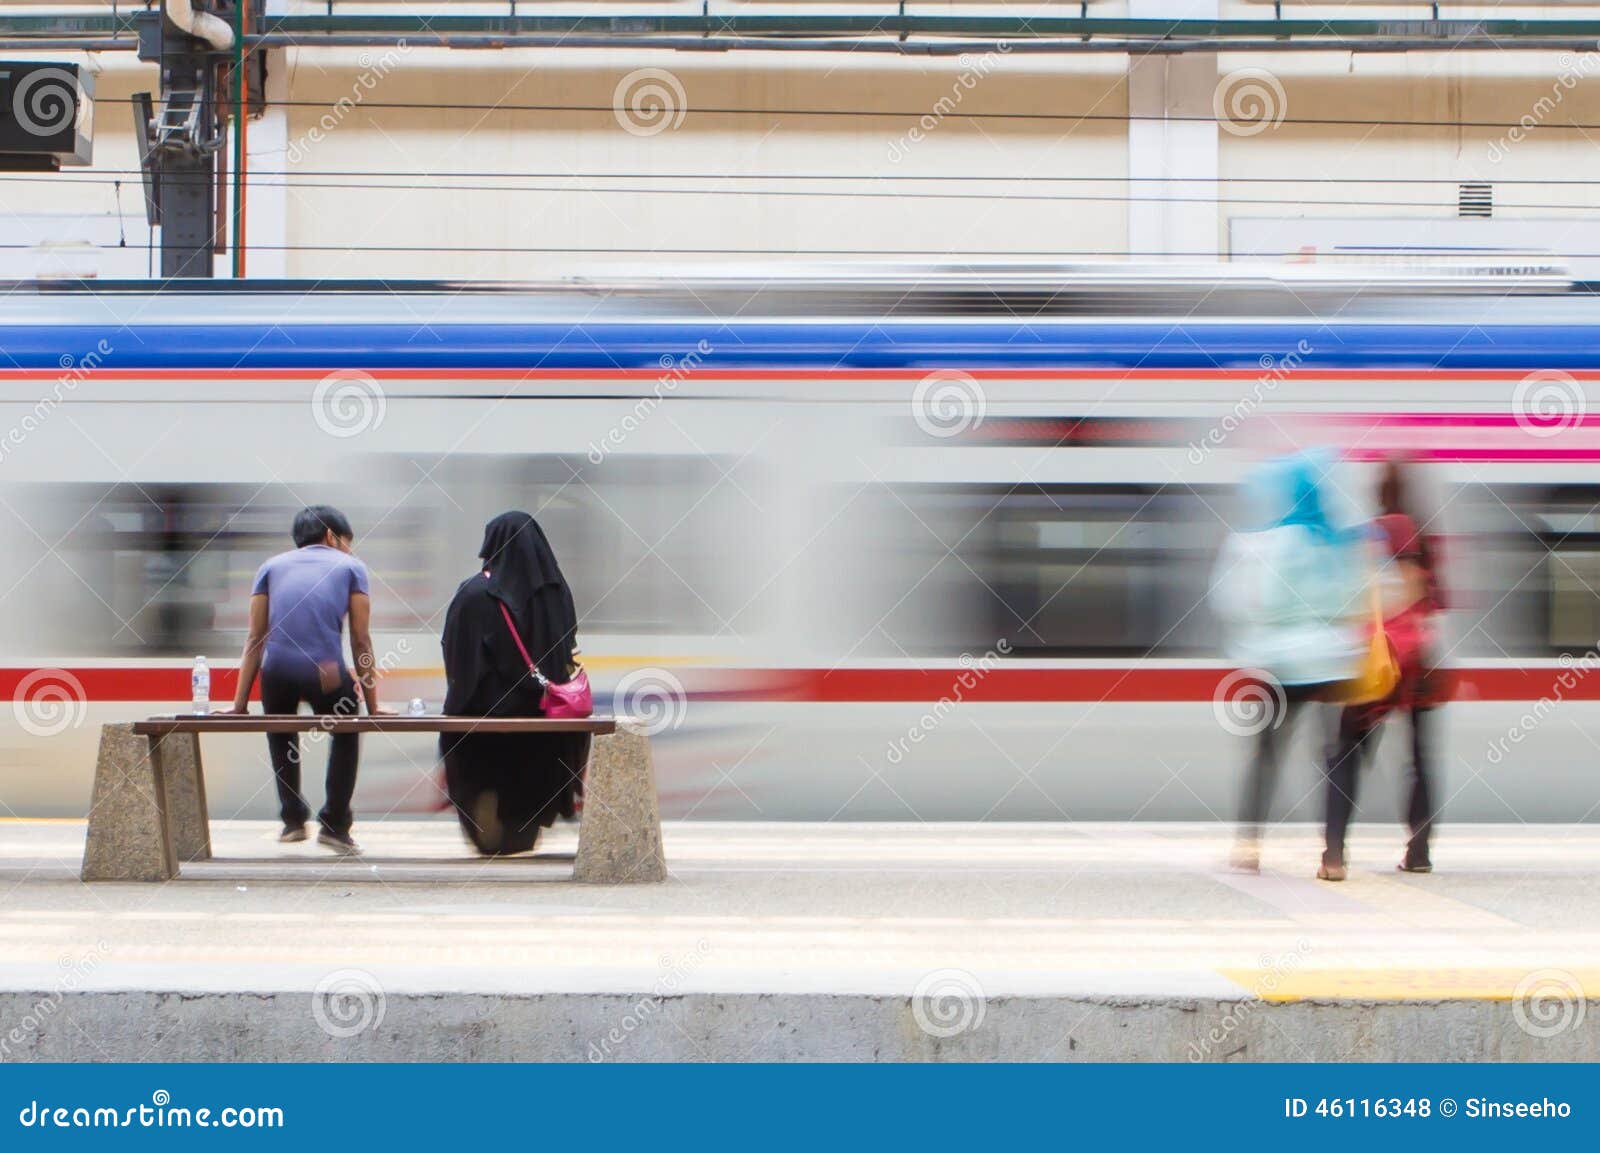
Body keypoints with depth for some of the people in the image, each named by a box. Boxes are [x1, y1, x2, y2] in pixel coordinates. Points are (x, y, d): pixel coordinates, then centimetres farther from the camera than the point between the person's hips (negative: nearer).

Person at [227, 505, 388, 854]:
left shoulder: (272, 567, 21)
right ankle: (335, 825, 19)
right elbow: (361, 641, 12)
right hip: (326, 675, -2)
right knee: (346, 732, 26)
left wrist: (239, 703, 18)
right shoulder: (351, 567, 16)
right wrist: (373, 705, 16)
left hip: (277, 673, 2)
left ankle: (293, 819, 27)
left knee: (280, 734, 31)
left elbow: (255, 640, 17)